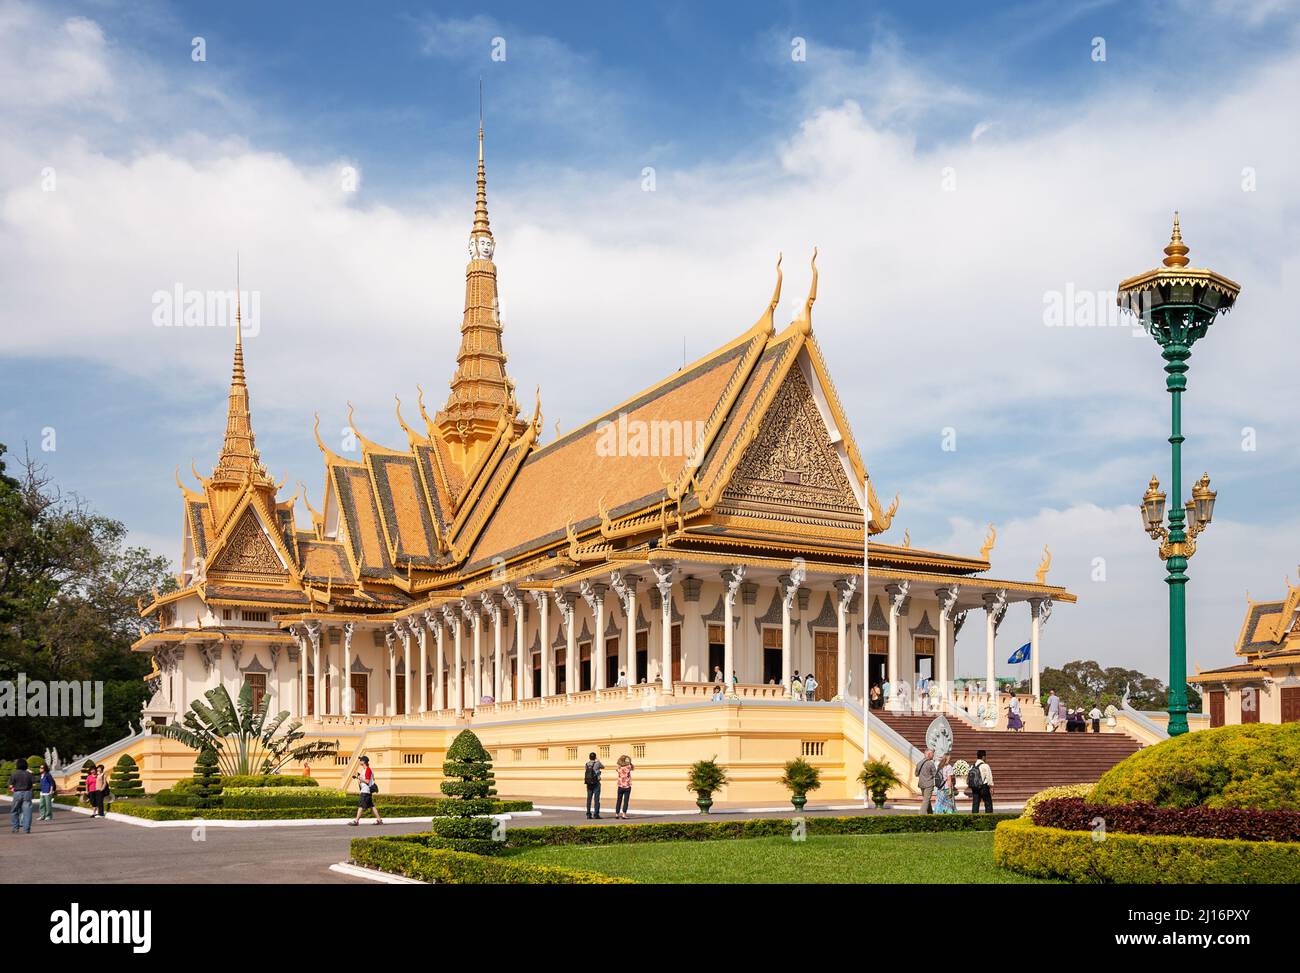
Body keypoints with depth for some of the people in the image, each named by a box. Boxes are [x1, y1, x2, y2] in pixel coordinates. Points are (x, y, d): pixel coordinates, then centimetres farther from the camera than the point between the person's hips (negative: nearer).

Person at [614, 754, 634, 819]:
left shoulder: (619, 767, -3)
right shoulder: (628, 767, -8)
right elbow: (633, 767, 13)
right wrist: (630, 763, 2)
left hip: (620, 786, 2)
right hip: (627, 786, -2)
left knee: (618, 800, 12)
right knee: (626, 801, -1)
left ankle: (617, 814, 16)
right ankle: (624, 814, -8)